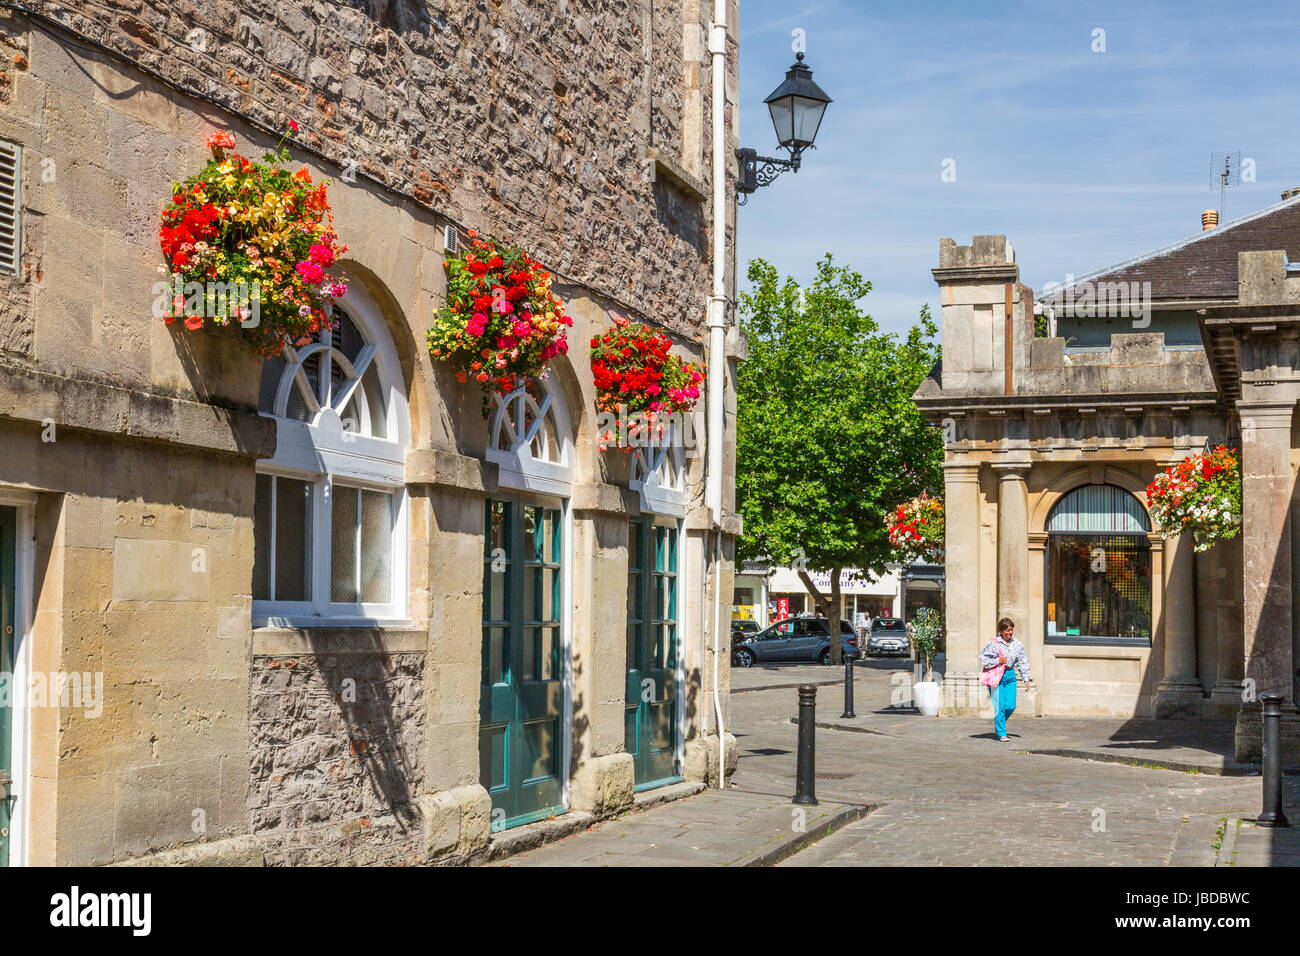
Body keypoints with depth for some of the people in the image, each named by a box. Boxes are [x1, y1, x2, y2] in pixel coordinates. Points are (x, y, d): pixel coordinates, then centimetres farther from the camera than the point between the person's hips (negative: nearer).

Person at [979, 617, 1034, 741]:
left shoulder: (1017, 644, 7)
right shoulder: (993, 644, -8)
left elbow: (1022, 662, 13)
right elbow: (983, 659, -6)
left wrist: (1026, 678, 8)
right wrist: (998, 661, -15)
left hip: (1010, 675, 5)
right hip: (996, 676, -5)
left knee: (1011, 706, 0)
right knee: (1000, 706, -7)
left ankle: (998, 725, 26)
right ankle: (1001, 733, 4)